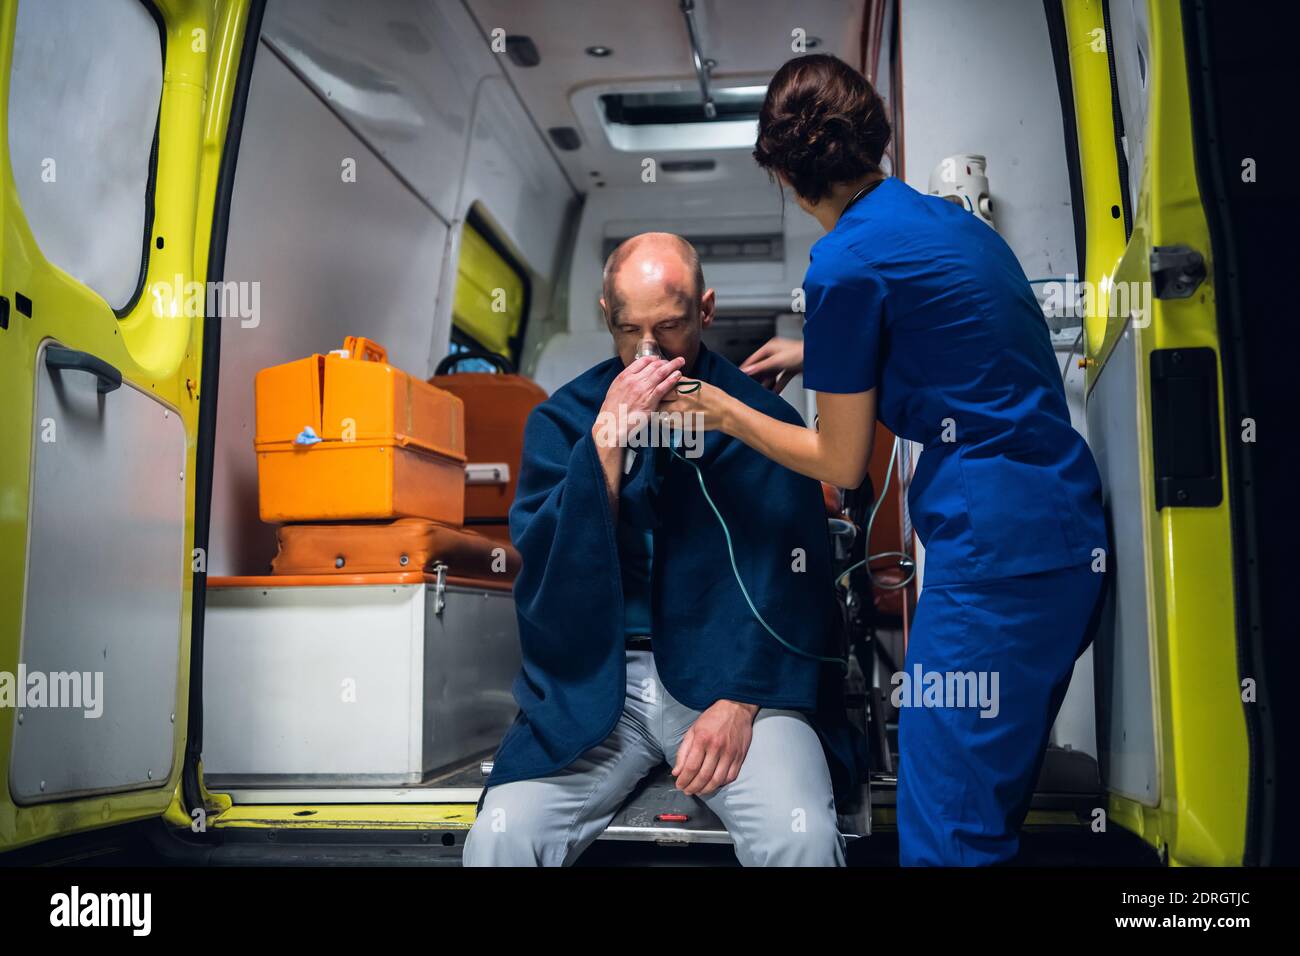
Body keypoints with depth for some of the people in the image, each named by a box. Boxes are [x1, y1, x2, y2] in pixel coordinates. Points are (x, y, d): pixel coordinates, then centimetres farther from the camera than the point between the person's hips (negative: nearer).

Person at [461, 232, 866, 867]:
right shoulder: (561, 419, 7)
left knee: (800, 838, -26)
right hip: (594, 682, 2)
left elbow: (789, 578, -4)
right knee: (498, 838, -20)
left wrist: (739, 700, -17)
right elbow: (548, 568, -5)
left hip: (730, 672, -1)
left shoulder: (760, 418, 2)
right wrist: (608, 437, -14)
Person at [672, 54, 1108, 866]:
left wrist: (726, 413, 9)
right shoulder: (947, 217, 14)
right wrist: (819, 356, 34)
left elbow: (842, 464, -4)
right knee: (999, 796, 20)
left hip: (998, 547, -9)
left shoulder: (847, 262, -11)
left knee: (947, 831, -1)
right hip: (1076, 532, 9)